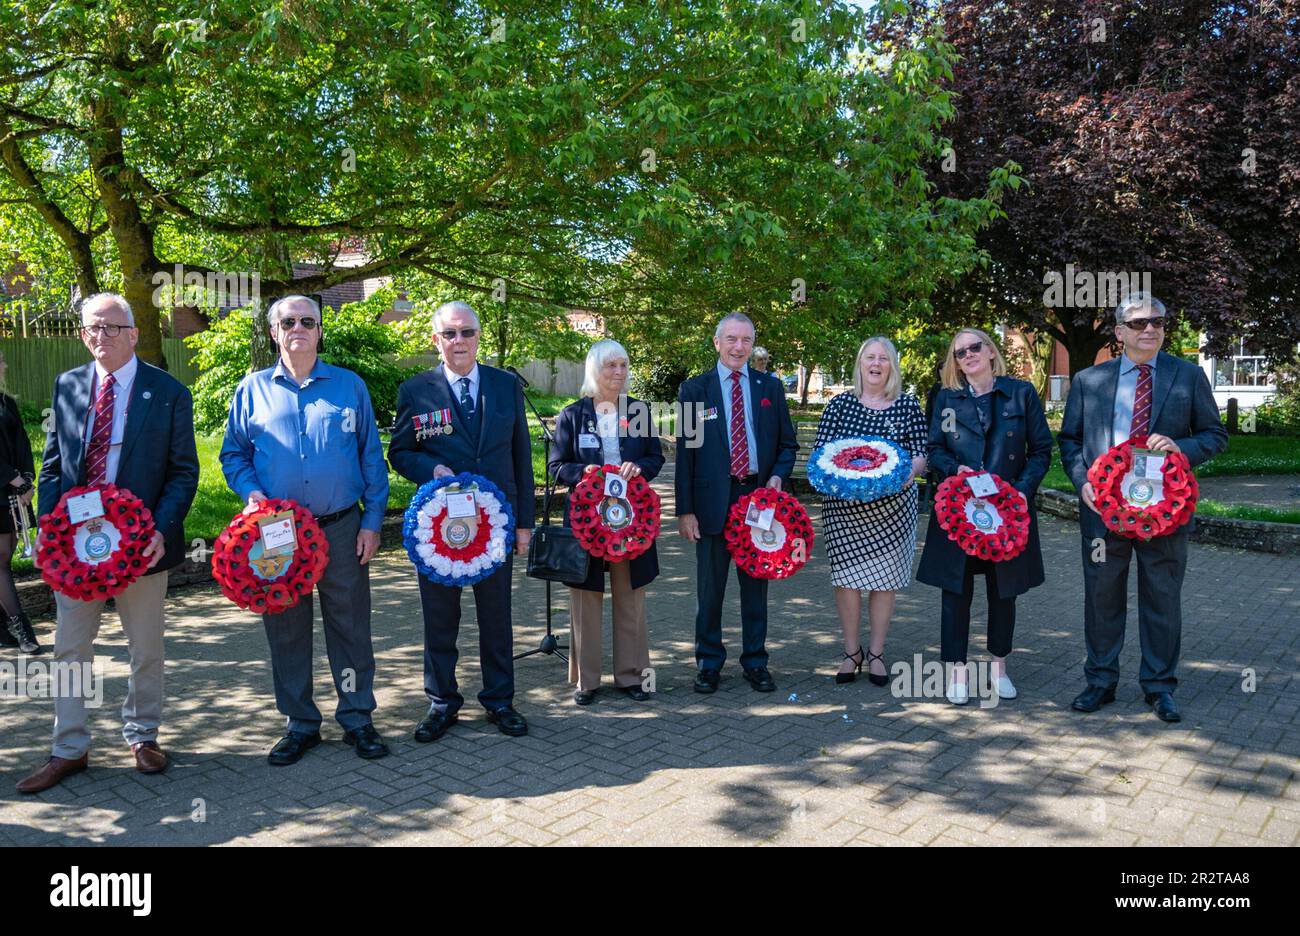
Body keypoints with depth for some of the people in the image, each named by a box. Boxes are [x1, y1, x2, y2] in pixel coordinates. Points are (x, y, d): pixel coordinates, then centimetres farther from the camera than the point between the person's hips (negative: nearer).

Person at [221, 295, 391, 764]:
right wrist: (251, 494, -10)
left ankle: (357, 718, 20)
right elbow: (233, 454, 10)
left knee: (351, 626, 5)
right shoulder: (253, 389, 6)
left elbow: (371, 457, 4)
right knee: (286, 630, 9)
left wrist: (372, 520, -2)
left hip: (342, 529, -1)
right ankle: (300, 723, 24)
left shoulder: (349, 386, 5)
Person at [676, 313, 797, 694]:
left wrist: (778, 476, -7)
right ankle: (709, 662, 20)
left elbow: (787, 443, 13)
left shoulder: (770, 387, 8)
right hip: (713, 501, -2)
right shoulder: (694, 389, 1)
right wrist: (684, 509, -6)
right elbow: (685, 452, -1)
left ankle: (755, 662, 22)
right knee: (709, 588, 7)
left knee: (756, 585, 10)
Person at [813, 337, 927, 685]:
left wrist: (910, 470, -19)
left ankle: (876, 653, 20)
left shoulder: (908, 405, 4)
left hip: (892, 506, 0)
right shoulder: (840, 404, 4)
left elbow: (921, 455, 3)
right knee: (847, 575, 1)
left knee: (885, 577, 5)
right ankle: (852, 652, 18)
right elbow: (820, 451, 2)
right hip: (845, 506, 0)